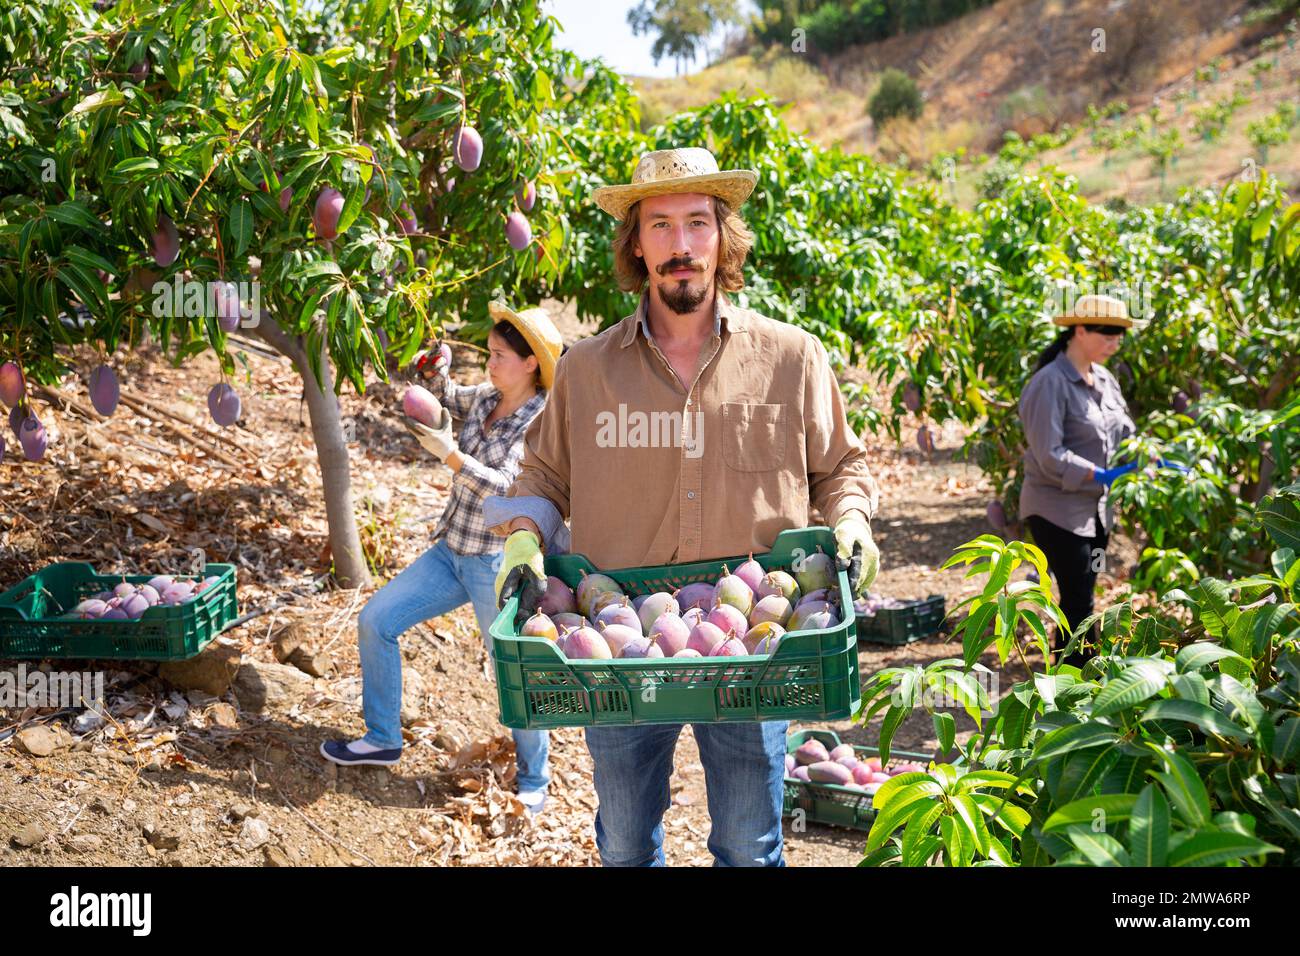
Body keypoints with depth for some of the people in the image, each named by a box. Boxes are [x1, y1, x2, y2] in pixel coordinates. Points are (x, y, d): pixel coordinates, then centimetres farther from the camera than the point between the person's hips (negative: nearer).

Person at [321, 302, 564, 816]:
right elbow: (447, 397, 27)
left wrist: (449, 453, -24)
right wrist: (436, 371, 6)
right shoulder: (486, 398, 6)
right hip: (450, 551, 8)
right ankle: (383, 738, 21)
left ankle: (533, 782, 20)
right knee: (375, 620, 7)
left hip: (499, 563, -8)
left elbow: (507, 488, -25)